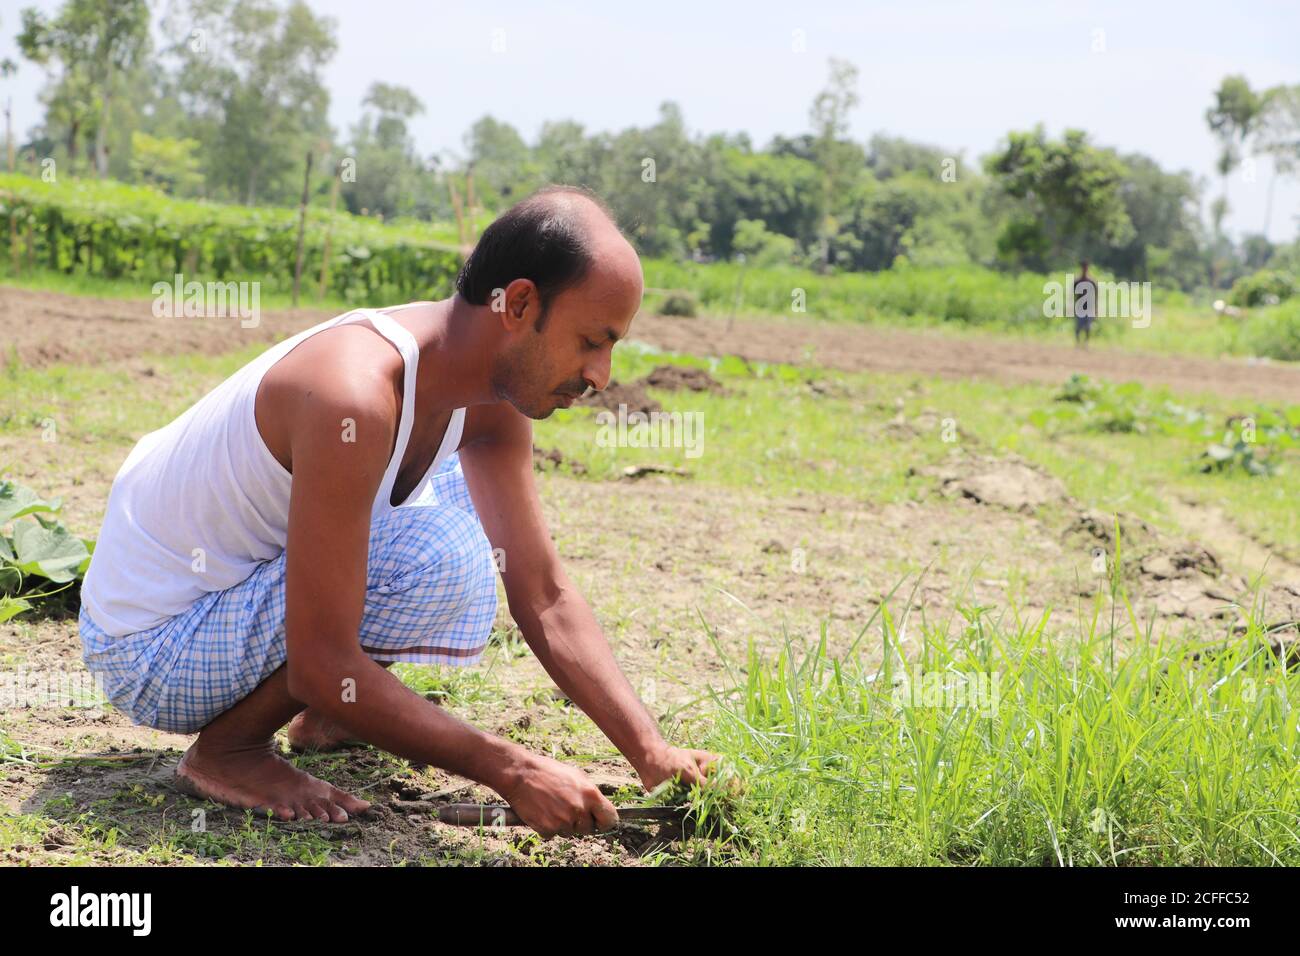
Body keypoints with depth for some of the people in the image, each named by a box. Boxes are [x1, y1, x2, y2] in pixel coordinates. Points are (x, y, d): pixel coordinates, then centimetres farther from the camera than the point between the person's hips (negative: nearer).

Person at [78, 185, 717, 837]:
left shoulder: (491, 402, -6)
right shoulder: (354, 394, -33)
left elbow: (545, 598, -3)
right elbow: (320, 667, -32)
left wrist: (652, 755, -11)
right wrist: (511, 772, -29)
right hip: (149, 652, -9)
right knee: (441, 558, -27)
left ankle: (324, 718, 14)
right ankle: (226, 750, -9)